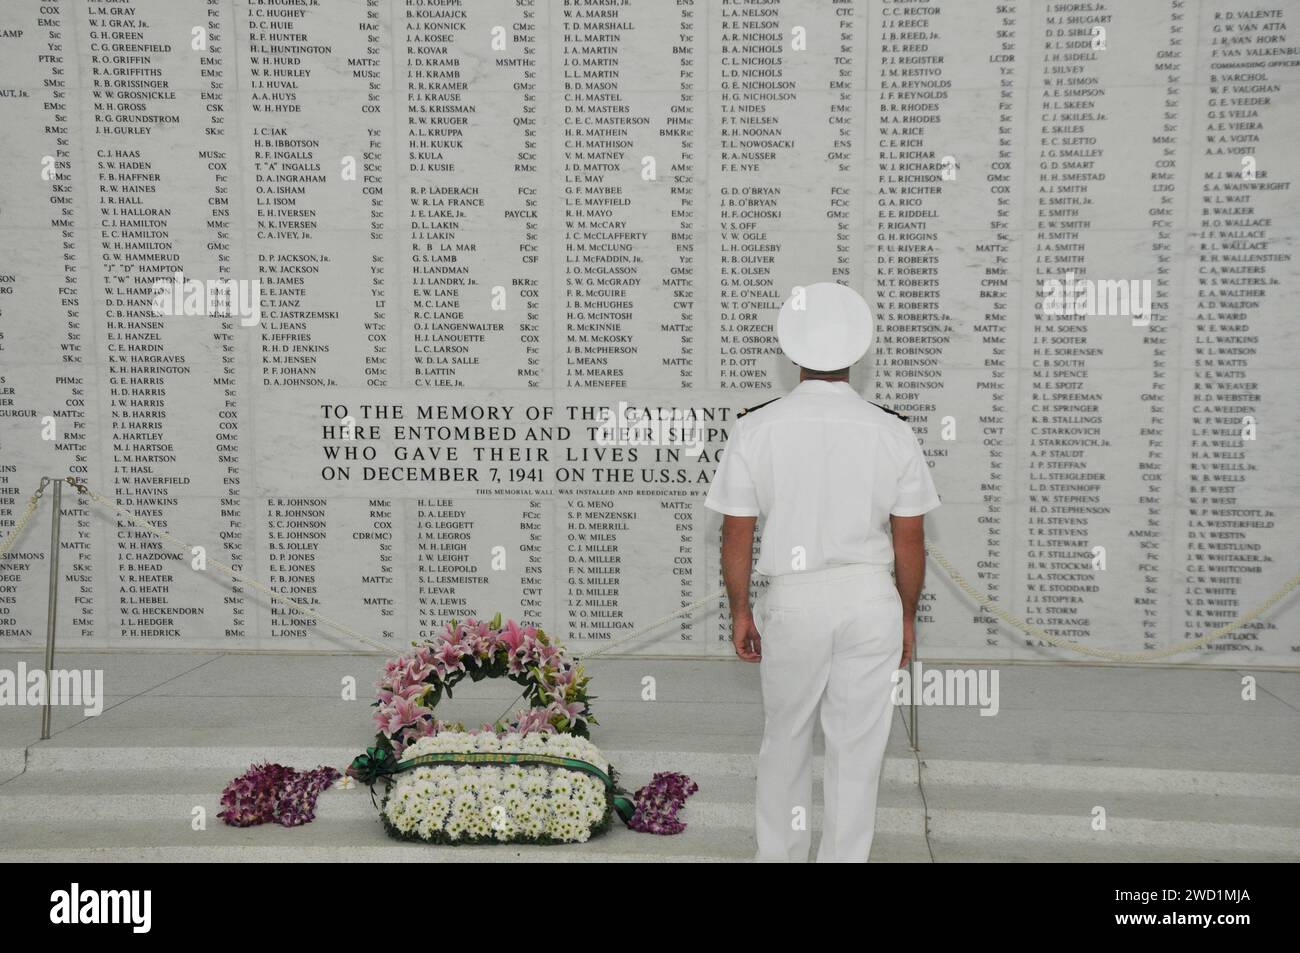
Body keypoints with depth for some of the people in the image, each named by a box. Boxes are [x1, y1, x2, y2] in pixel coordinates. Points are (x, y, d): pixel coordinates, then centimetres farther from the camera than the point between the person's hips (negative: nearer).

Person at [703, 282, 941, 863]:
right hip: (872, 598, 0)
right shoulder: (893, 434, -5)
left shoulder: (754, 429, -7)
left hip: (793, 598, 0)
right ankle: (844, 856, 24)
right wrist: (907, 614, 13)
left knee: (784, 739, 19)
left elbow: (737, 536, -3)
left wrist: (739, 609, 9)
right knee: (857, 748, 11)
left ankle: (778, 853, 34)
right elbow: (909, 543, 0)